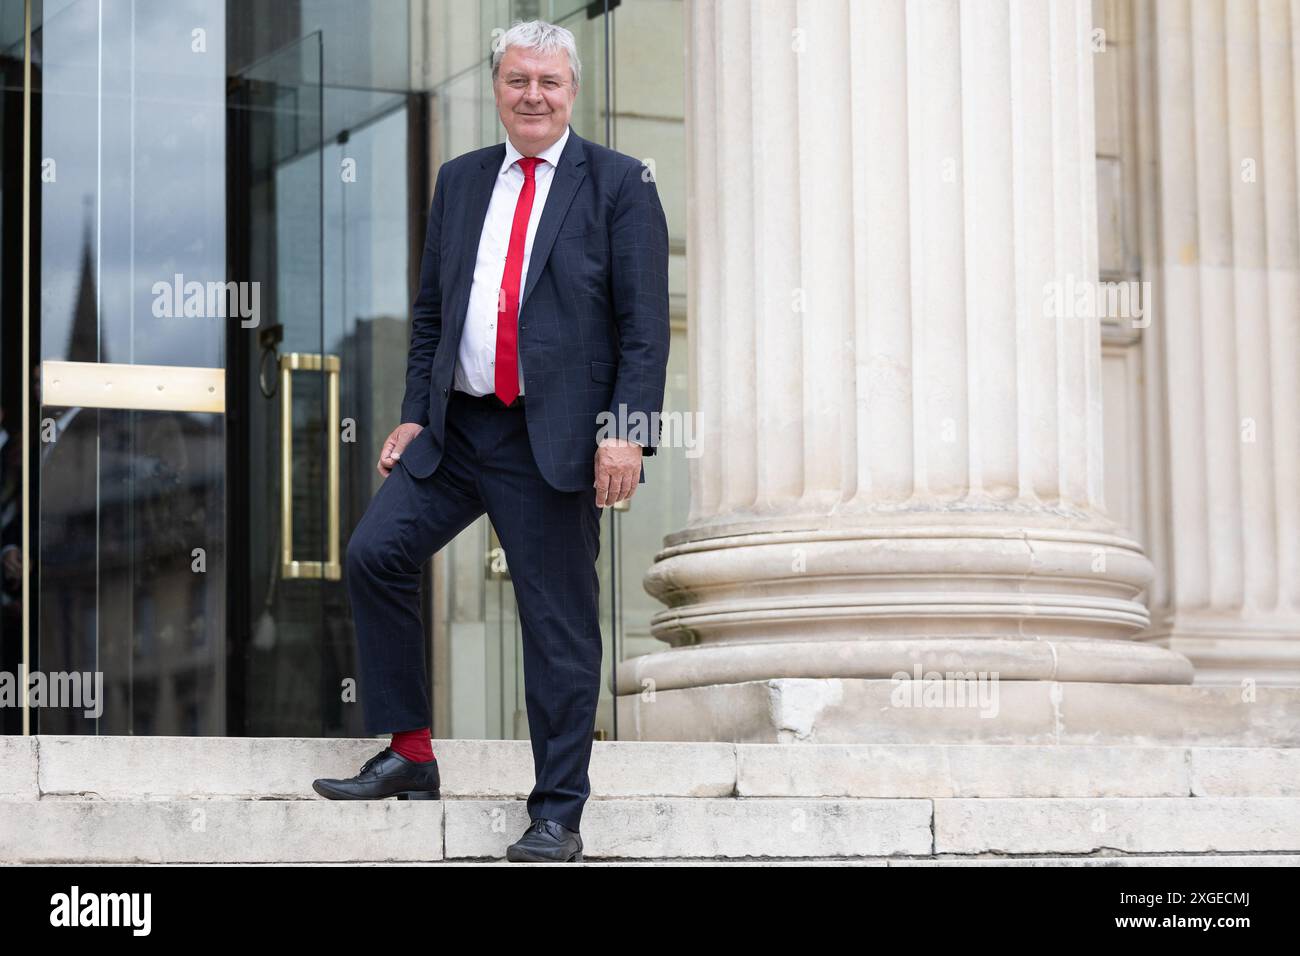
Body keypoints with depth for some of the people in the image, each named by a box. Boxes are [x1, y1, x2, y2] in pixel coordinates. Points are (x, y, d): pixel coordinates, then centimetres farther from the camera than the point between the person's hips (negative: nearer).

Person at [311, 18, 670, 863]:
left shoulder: (620, 184, -1)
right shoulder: (460, 181, 13)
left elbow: (646, 325, -6)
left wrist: (626, 431, -15)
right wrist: (415, 412, 9)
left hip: (555, 438, -5)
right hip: (457, 430, 5)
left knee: (559, 626, -1)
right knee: (376, 551, -7)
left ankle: (558, 815, 9)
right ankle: (409, 756, 6)